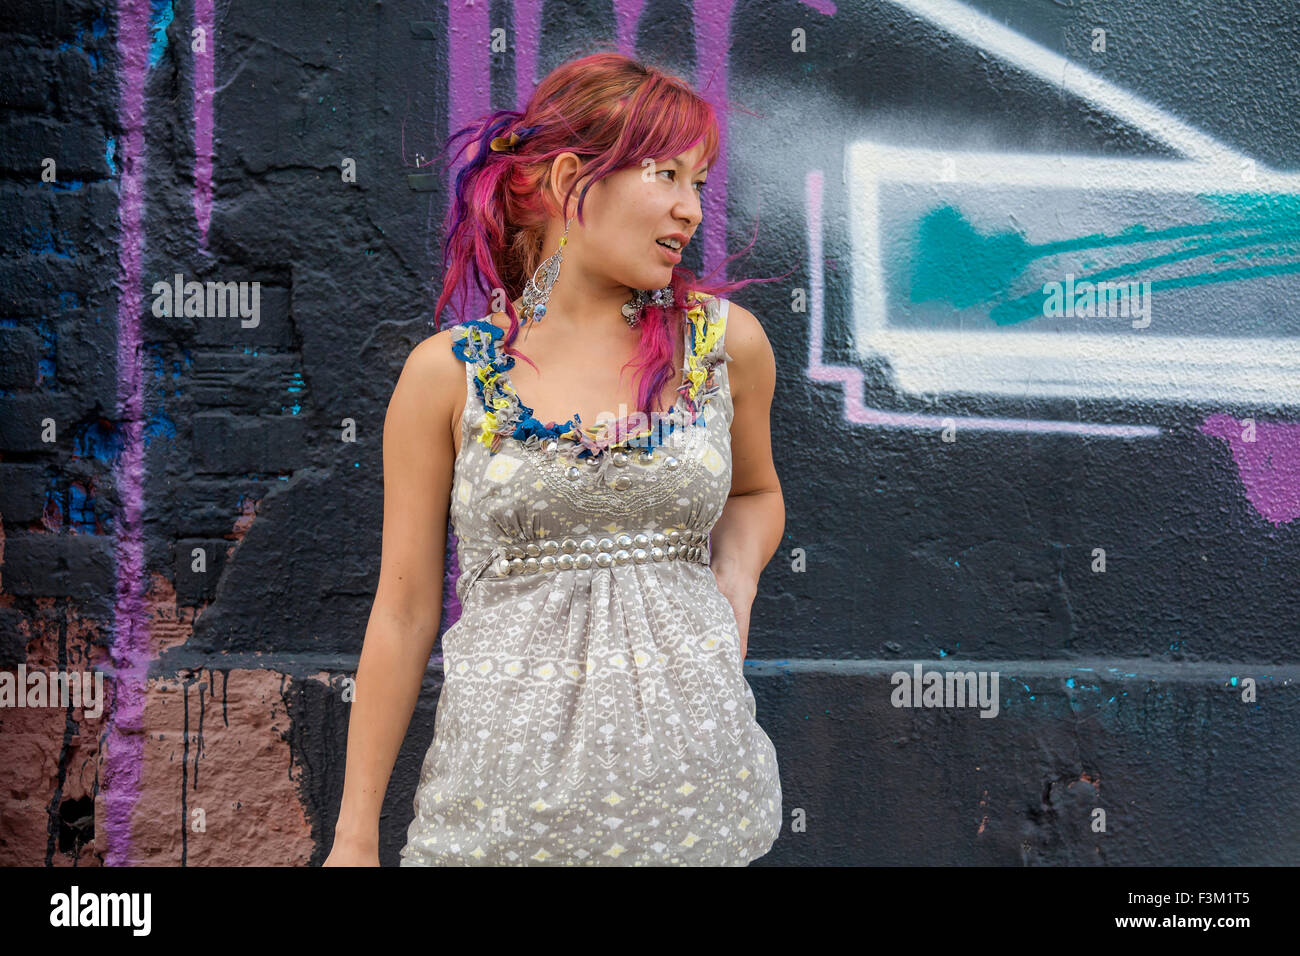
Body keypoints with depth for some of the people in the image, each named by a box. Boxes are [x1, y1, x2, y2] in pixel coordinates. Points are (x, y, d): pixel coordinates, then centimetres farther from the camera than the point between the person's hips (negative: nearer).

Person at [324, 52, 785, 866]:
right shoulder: (449, 374, -4)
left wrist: (735, 583, -1)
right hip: (506, 782, -2)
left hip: (689, 770, 2)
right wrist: (356, 835, 2)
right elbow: (405, 613, 0)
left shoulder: (727, 342, 1)